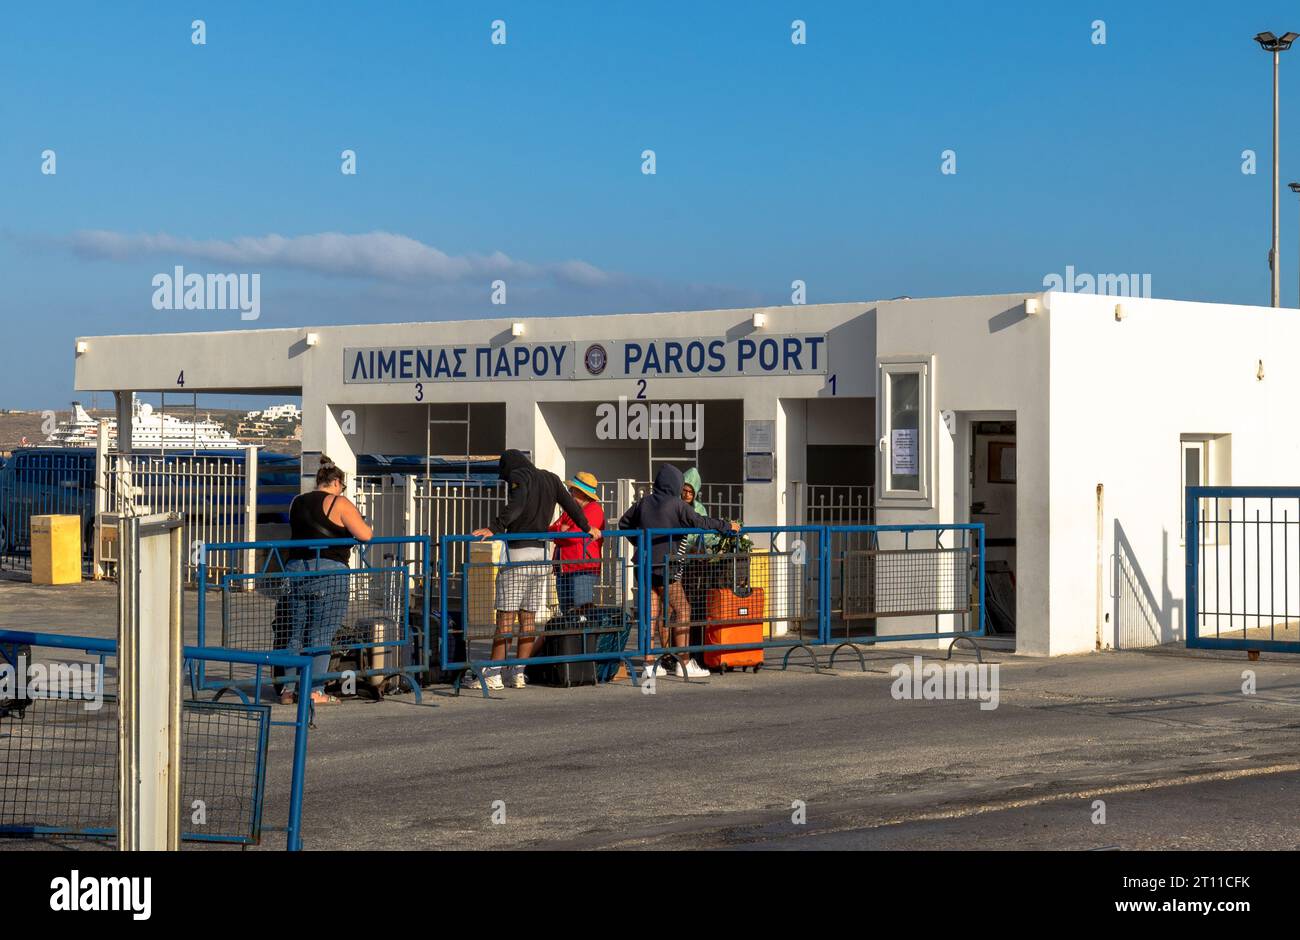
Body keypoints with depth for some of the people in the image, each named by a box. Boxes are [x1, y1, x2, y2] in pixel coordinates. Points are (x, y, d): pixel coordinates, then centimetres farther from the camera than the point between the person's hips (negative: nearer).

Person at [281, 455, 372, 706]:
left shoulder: (297, 503, 15)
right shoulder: (339, 504, -4)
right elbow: (366, 535, -9)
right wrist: (358, 523, 13)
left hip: (295, 570, 6)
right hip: (327, 572, -6)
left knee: (296, 632, 12)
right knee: (321, 635, -3)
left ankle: (289, 689, 10)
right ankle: (315, 691, -4)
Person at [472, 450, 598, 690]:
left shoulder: (518, 476, -4)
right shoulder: (550, 479, 15)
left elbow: (517, 504, -22)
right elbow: (570, 504, 23)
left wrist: (494, 528, -33)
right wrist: (587, 528, 39)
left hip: (516, 553, -6)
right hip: (541, 555, 6)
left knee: (505, 617, -7)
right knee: (528, 617, 9)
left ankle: (493, 674, -8)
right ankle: (519, 673, 9)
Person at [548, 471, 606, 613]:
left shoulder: (594, 509, -6)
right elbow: (550, 530, 16)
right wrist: (561, 529, -7)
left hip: (583, 569, -9)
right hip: (564, 569, 9)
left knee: (582, 608, -17)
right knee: (566, 611, 7)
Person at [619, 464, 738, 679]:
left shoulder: (644, 502, 10)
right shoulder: (676, 504, -6)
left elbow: (624, 523, 17)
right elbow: (699, 522, -7)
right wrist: (727, 526, 5)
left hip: (643, 564, 6)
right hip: (665, 566, -6)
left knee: (651, 613, 9)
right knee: (682, 609, 1)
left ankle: (649, 664, 8)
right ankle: (684, 663, -3)